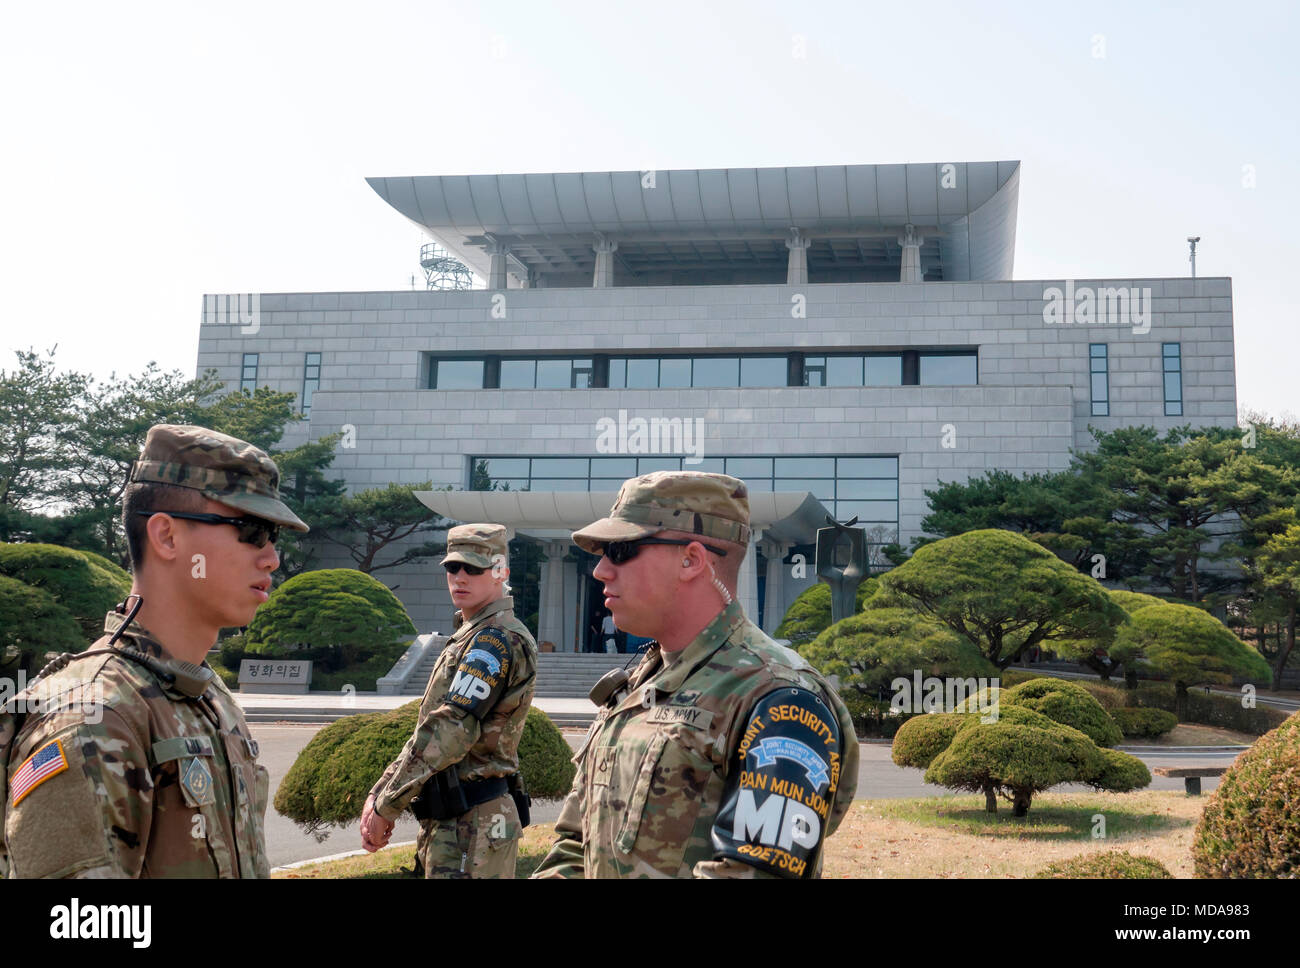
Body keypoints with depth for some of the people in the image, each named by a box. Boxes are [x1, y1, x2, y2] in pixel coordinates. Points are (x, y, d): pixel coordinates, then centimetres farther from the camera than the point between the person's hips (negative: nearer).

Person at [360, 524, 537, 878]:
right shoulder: (468, 637, 17)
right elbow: (428, 733, 16)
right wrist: (377, 795, 7)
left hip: (471, 826, -10)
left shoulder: (495, 640, -15)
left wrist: (386, 807, -14)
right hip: (450, 821, 10)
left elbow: (449, 732, -21)